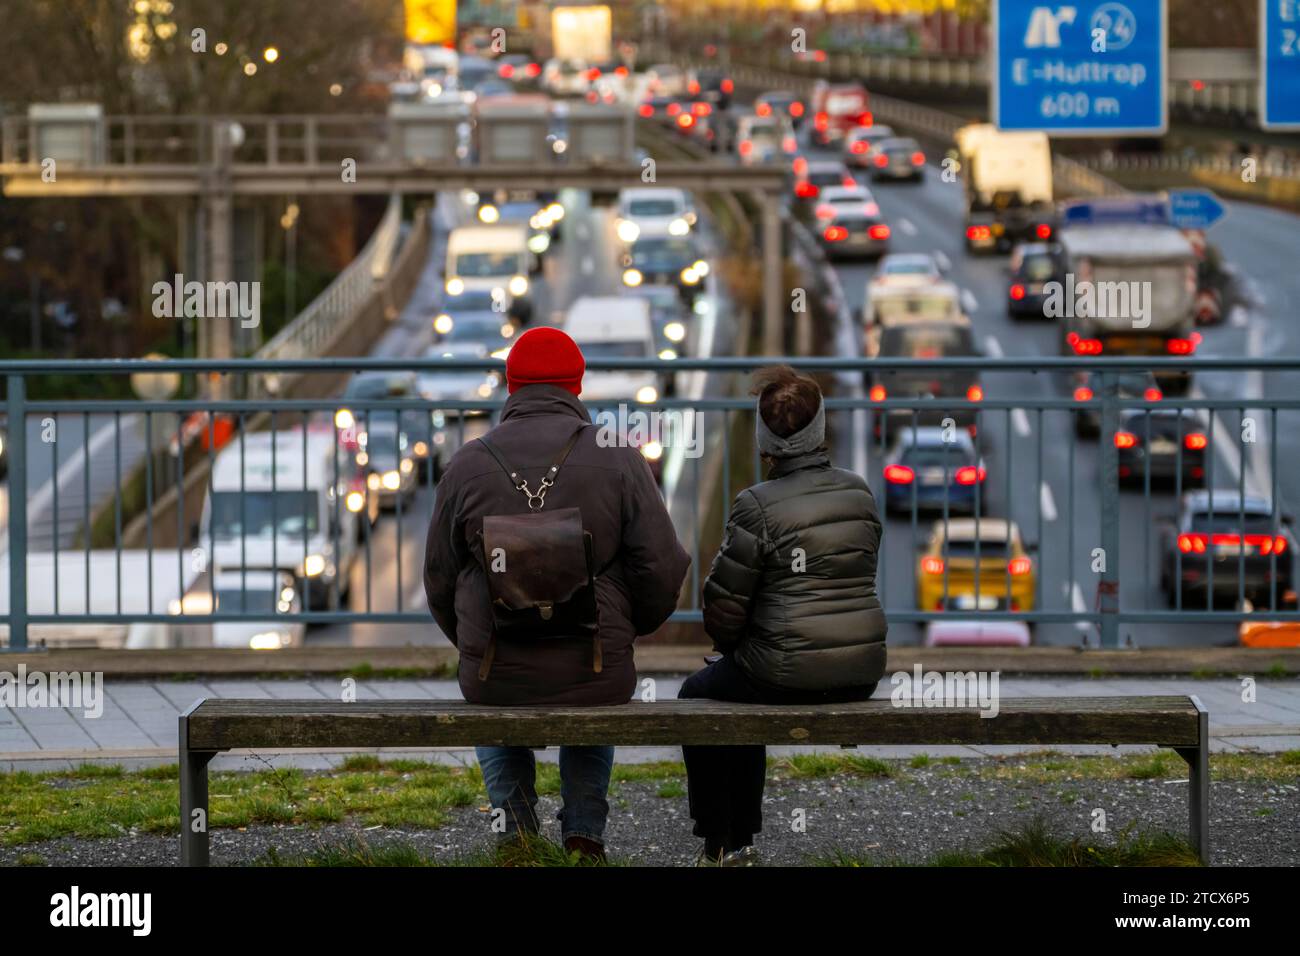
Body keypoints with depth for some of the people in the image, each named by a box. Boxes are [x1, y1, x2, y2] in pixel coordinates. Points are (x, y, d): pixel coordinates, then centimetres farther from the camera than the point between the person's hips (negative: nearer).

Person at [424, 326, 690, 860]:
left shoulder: (468, 465, -2)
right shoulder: (617, 459, -6)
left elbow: (440, 580, 6)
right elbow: (662, 569, -7)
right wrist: (629, 627, 14)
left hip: (494, 670, 0)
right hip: (595, 674, 0)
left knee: (489, 704, 38)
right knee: (594, 703, 38)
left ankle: (515, 824, 20)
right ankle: (584, 836, 24)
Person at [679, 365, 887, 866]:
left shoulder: (758, 505, -16)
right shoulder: (858, 492, 3)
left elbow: (723, 603, -11)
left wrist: (730, 646, 13)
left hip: (790, 674, -6)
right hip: (862, 674, 6)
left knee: (697, 695, 27)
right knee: (745, 694, 35)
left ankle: (717, 844, 30)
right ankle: (742, 839, 38)